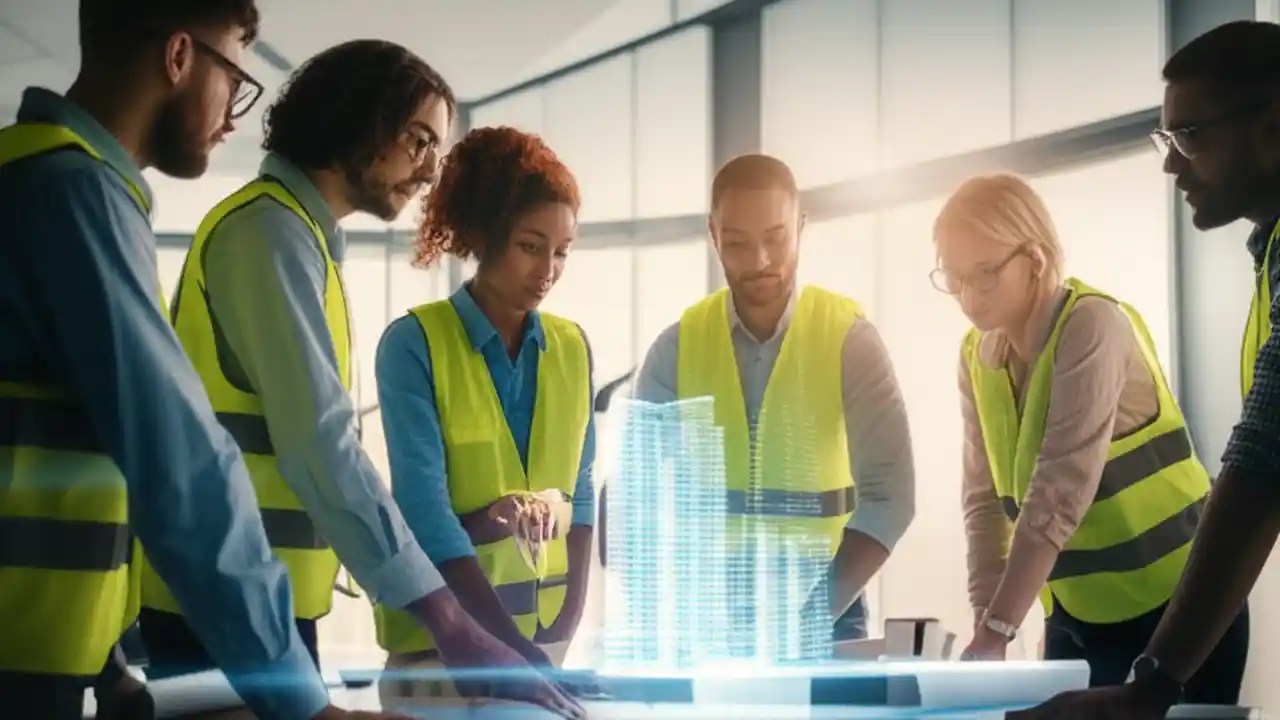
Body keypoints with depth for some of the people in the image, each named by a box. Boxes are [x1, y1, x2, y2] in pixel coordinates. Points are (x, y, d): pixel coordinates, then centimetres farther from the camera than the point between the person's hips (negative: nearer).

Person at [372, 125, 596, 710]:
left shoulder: (572, 349, 5)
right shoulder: (415, 343, -10)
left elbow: (578, 491, 10)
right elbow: (425, 507, -17)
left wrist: (569, 621, -2)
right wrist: (511, 641, -23)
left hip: (550, 629, 4)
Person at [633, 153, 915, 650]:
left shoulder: (849, 337, -6)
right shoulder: (677, 346, -1)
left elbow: (888, 496, -12)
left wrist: (819, 610, -22)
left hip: (824, 607, -1)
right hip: (708, 607, 1)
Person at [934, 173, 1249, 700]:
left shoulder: (1093, 327, -18)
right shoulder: (977, 356, 4)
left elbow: (1061, 491, -27)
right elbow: (986, 499, 3)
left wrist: (996, 630, -31)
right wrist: (984, 624, -9)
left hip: (1172, 602, -6)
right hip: (1077, 614, 6)